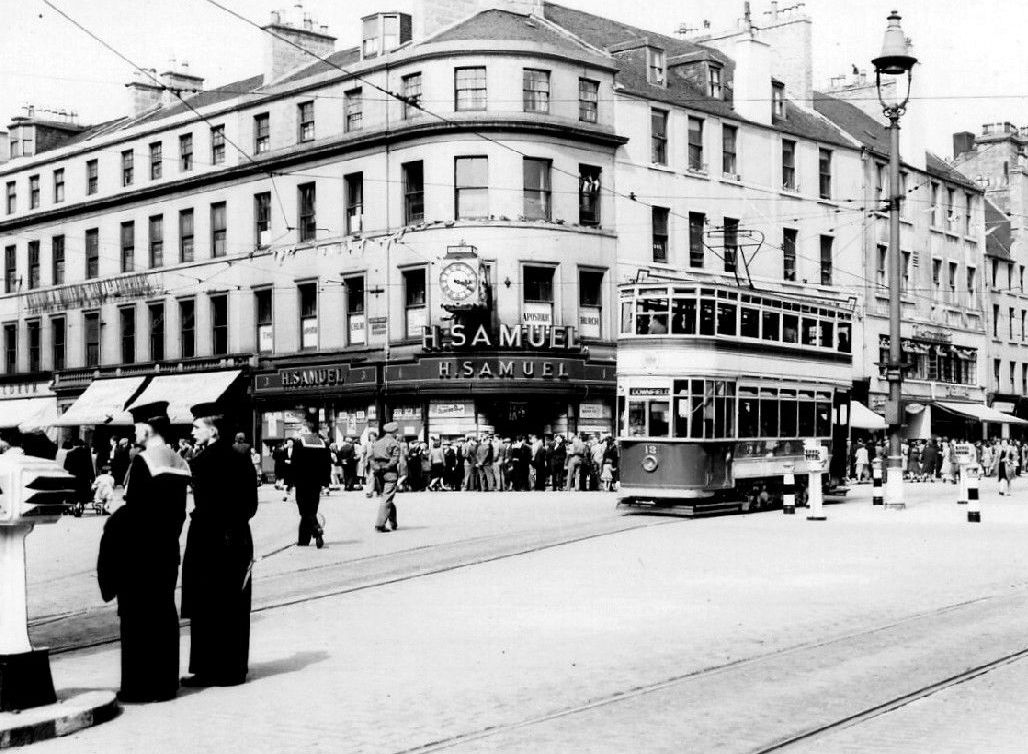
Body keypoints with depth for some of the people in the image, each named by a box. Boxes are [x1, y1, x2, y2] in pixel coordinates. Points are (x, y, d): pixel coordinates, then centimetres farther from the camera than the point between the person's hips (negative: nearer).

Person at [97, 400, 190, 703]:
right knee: (164, 612, 13)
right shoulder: (178, 462, 6)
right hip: (167, 548, 8)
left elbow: (132, 508, -18)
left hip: (139, 550, -7)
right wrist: (168, 536, 17)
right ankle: (166, 679, 18)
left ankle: (141, 684, 3)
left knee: (138, 614, 0)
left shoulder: (142, 462, -16)